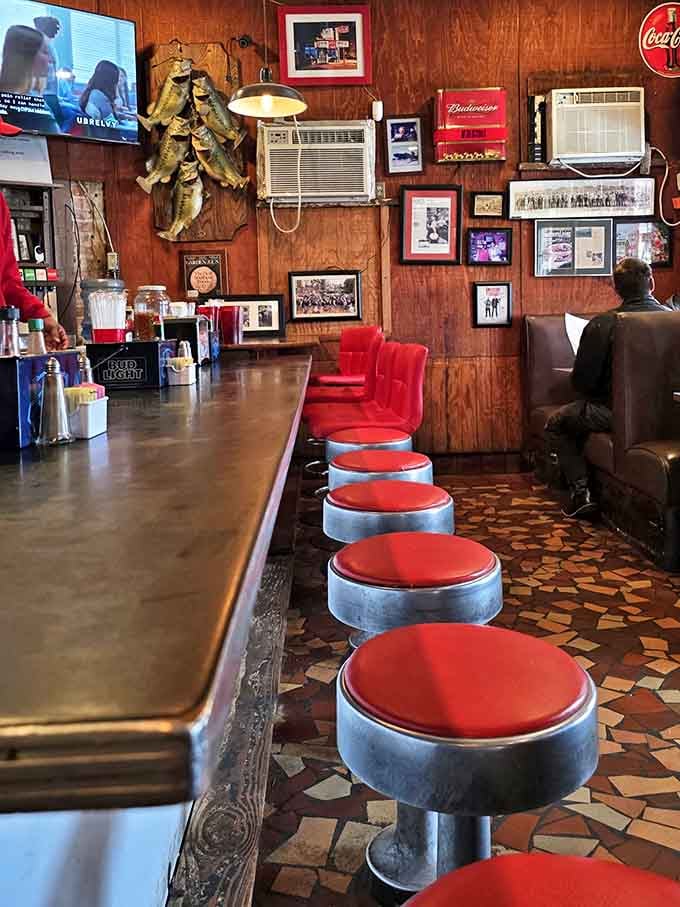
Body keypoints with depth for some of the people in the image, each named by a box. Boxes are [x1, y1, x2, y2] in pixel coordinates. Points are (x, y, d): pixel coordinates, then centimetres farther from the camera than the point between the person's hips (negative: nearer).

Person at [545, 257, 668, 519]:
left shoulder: (602, 325, -15)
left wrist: (596, 395, 12)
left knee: (556, 424, 18)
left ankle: (580, 492, 8)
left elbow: (582, 382, -10)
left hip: (616, 413, -5)